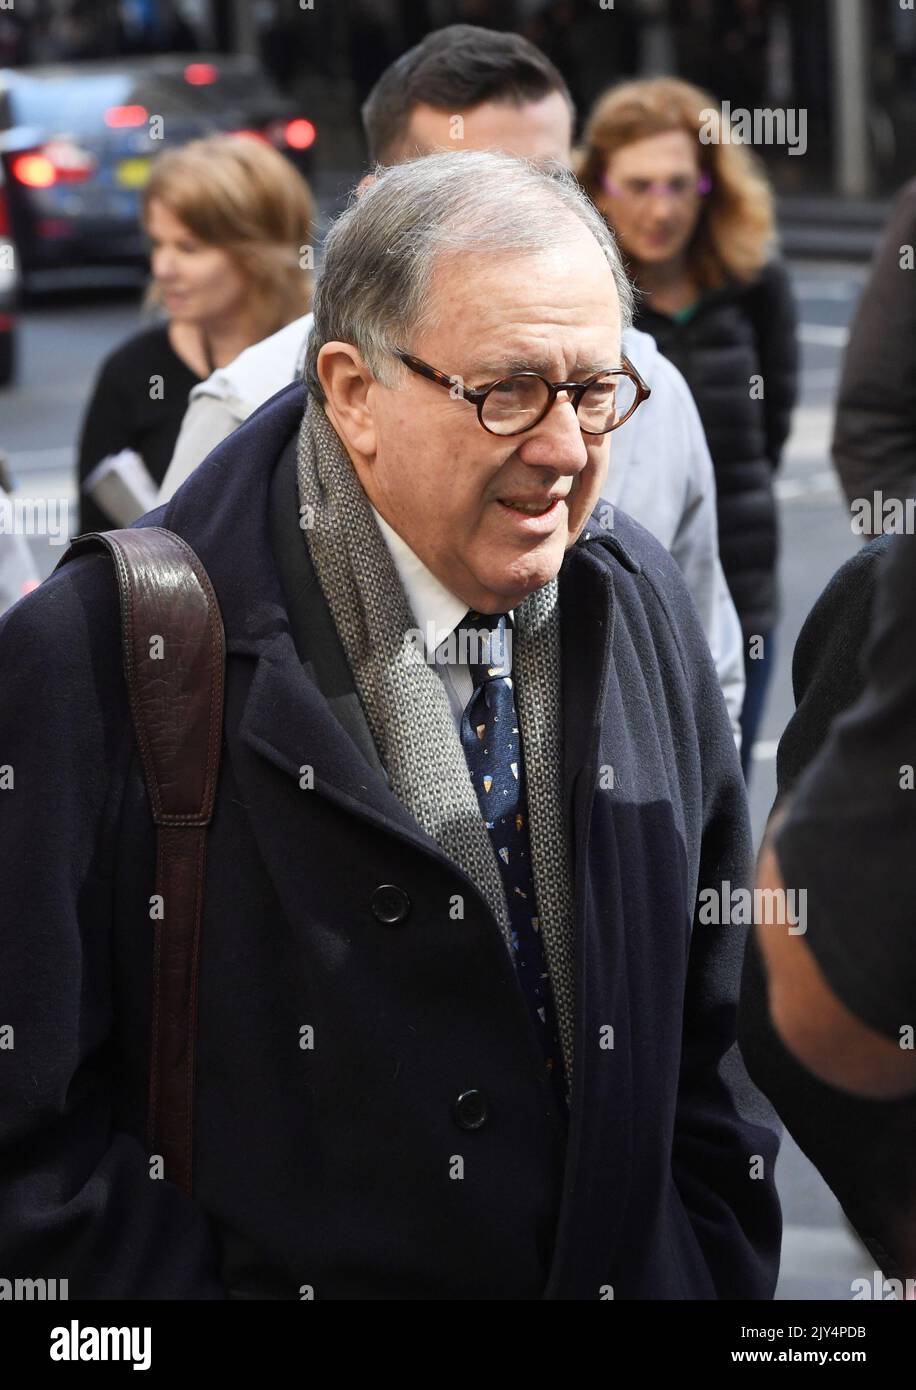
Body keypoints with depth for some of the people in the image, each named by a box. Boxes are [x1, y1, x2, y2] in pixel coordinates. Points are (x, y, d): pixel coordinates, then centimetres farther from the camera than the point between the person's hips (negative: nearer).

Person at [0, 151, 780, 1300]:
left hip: (631, 1274, 5)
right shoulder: (98, 655, -19)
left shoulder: (644, 605, 0)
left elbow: (712, 1022, 7)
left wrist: (722, 1274, 1)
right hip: (282, 1275, -4)